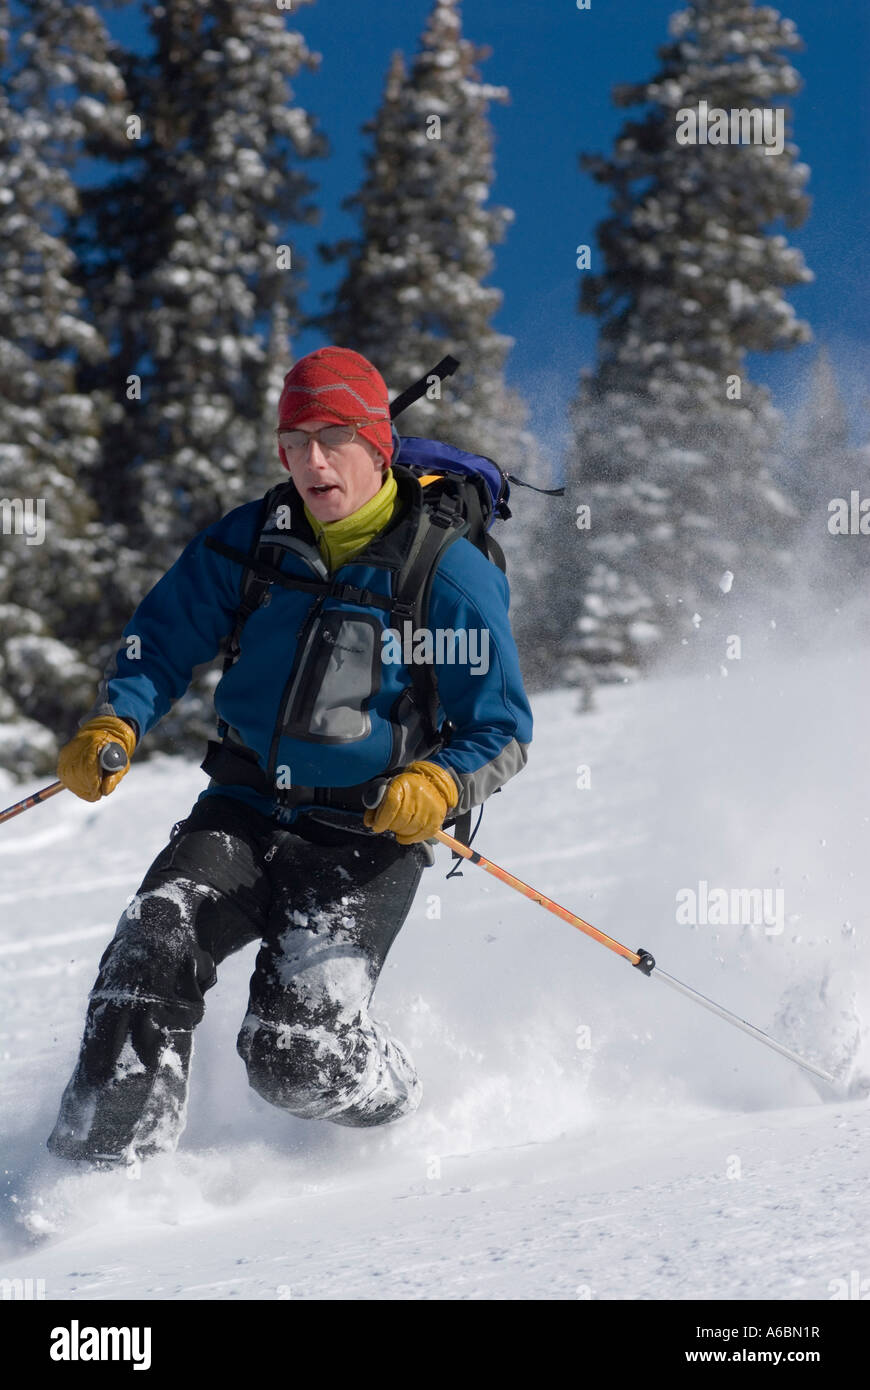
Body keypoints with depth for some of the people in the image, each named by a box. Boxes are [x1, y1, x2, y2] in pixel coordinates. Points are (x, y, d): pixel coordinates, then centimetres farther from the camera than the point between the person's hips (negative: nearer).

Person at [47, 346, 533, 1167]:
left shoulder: (449, 574, -8)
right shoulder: (246, 547, 3)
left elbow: (502, 730, -4)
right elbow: (162, 644, 11)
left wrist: (440, 784, -25)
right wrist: (113, 726, -10)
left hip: (368, 837, -4)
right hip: (246, 812, 4)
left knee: (295, 1054, -18)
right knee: (155, 941, -23)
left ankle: (409, 1120, 14)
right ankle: (101, 1161, -18)